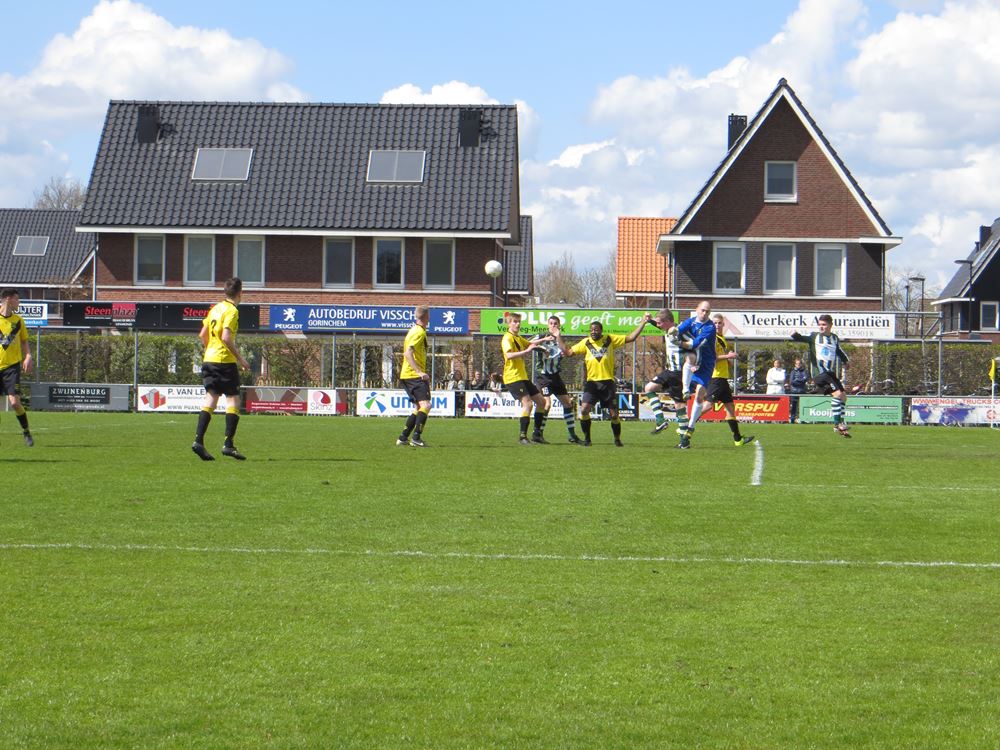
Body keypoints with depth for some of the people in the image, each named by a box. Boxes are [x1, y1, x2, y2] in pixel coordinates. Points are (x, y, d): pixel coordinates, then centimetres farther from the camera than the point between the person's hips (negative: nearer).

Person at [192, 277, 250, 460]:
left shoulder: (215, 308, 13)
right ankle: (228, 444, -5)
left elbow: (202, 335, 17)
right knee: (233, 400, 0)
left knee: (210, 400, 6)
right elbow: (226, 338, -20)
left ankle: (198, 440, -4)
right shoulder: (232, 311, -11)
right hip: (225, 361, -7)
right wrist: (239, 358, -13)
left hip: (209, 360, 7)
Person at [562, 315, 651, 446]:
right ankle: (586, 438, 1)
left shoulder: (610, 340, 3)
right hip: (592, 382, 1)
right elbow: (568, 352, 7)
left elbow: (630, 338, 5)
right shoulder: (586, 343, 6)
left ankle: (617, 439, 21)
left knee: (613, 414, -1)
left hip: (607, 382, -1)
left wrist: (643, 323, -2)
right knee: (584, 410, -17)